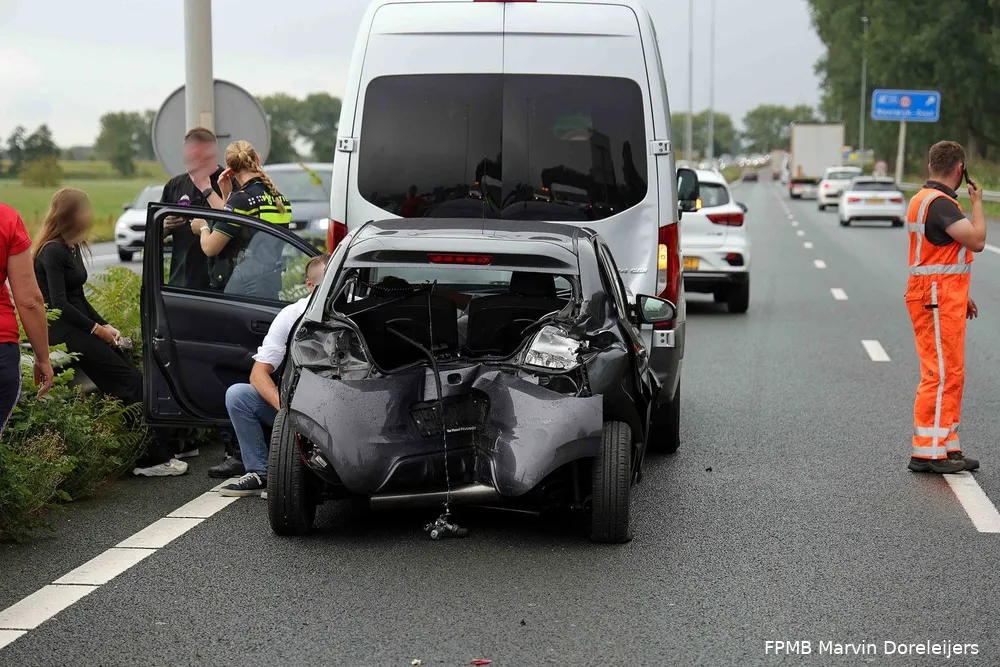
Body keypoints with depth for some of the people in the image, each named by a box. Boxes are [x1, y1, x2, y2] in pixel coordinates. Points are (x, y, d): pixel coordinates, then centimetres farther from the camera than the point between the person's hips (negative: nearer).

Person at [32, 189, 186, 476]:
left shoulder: (72, 247, 16)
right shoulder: (52, 251, -13)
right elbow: (59, 304, -18)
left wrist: (104, 325, 9)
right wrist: (97, 329, -12)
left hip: (79, 326, 9)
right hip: (64, 331, -9)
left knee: (131, 380, -2)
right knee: (132, 382, -15)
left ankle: (160, 450, -4)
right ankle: (156, 457, -16)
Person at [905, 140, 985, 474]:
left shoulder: (926, 198, 17)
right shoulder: (940, 202, -17)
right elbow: (976, 240, -23)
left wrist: (961, 295, 24)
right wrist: (977, 202, -7)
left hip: (943, 299, 11)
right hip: (937, 299, -11)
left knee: (951, 374, 13)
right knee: (940, 375, -8)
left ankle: (946, 447, 17)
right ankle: (926, 452, -6)